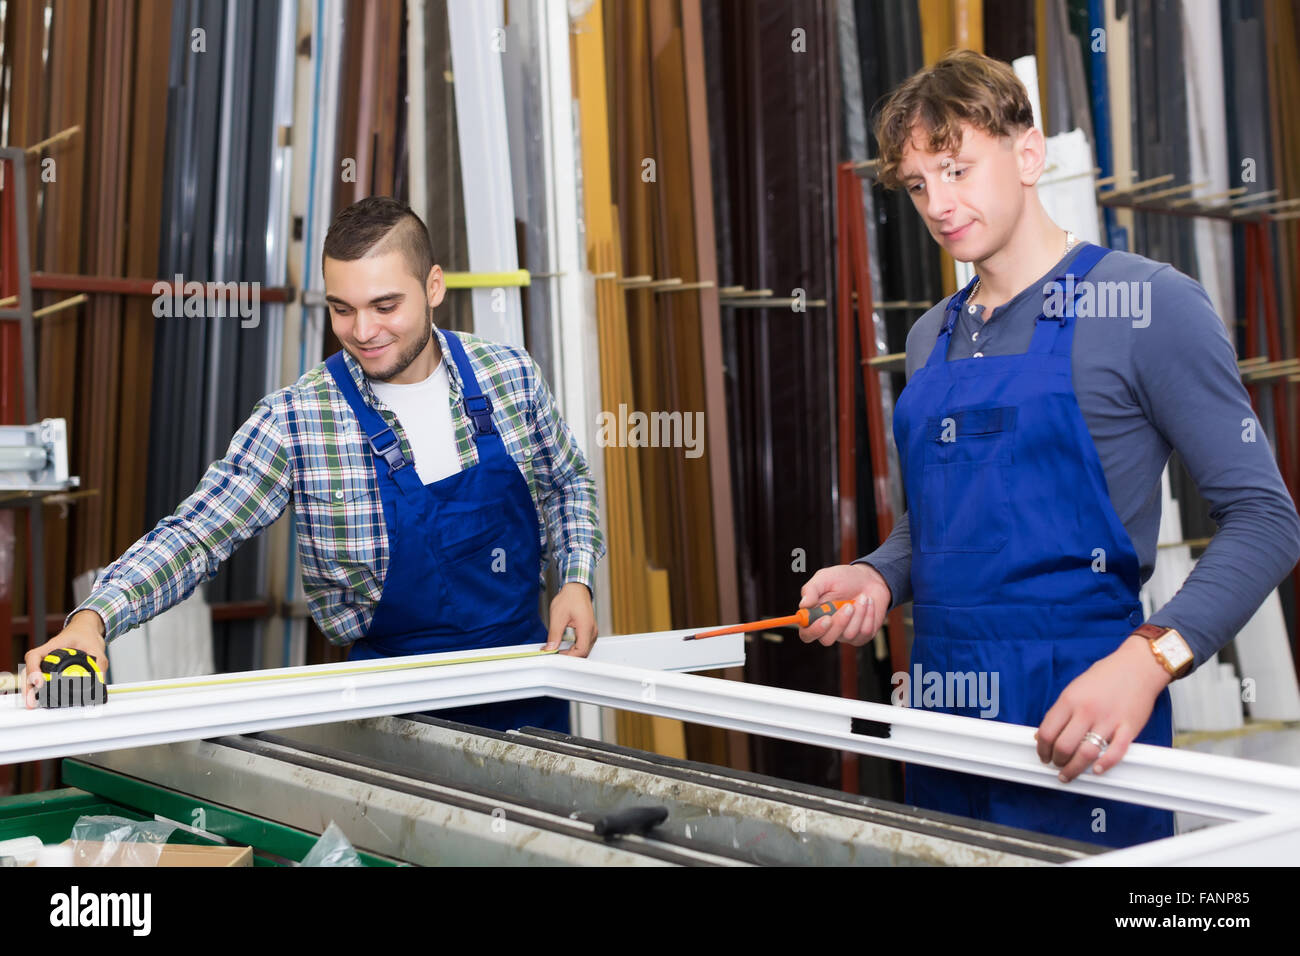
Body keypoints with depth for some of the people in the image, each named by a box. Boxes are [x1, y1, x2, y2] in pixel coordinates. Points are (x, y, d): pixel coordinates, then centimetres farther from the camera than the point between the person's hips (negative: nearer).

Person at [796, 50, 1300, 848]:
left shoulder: (1147, 304, -7)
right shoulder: (932, 337, 12)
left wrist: (1148, 660, -24)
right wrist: (878, 579, 0)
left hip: (1075, 718, -6)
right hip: (942, 710, 6)